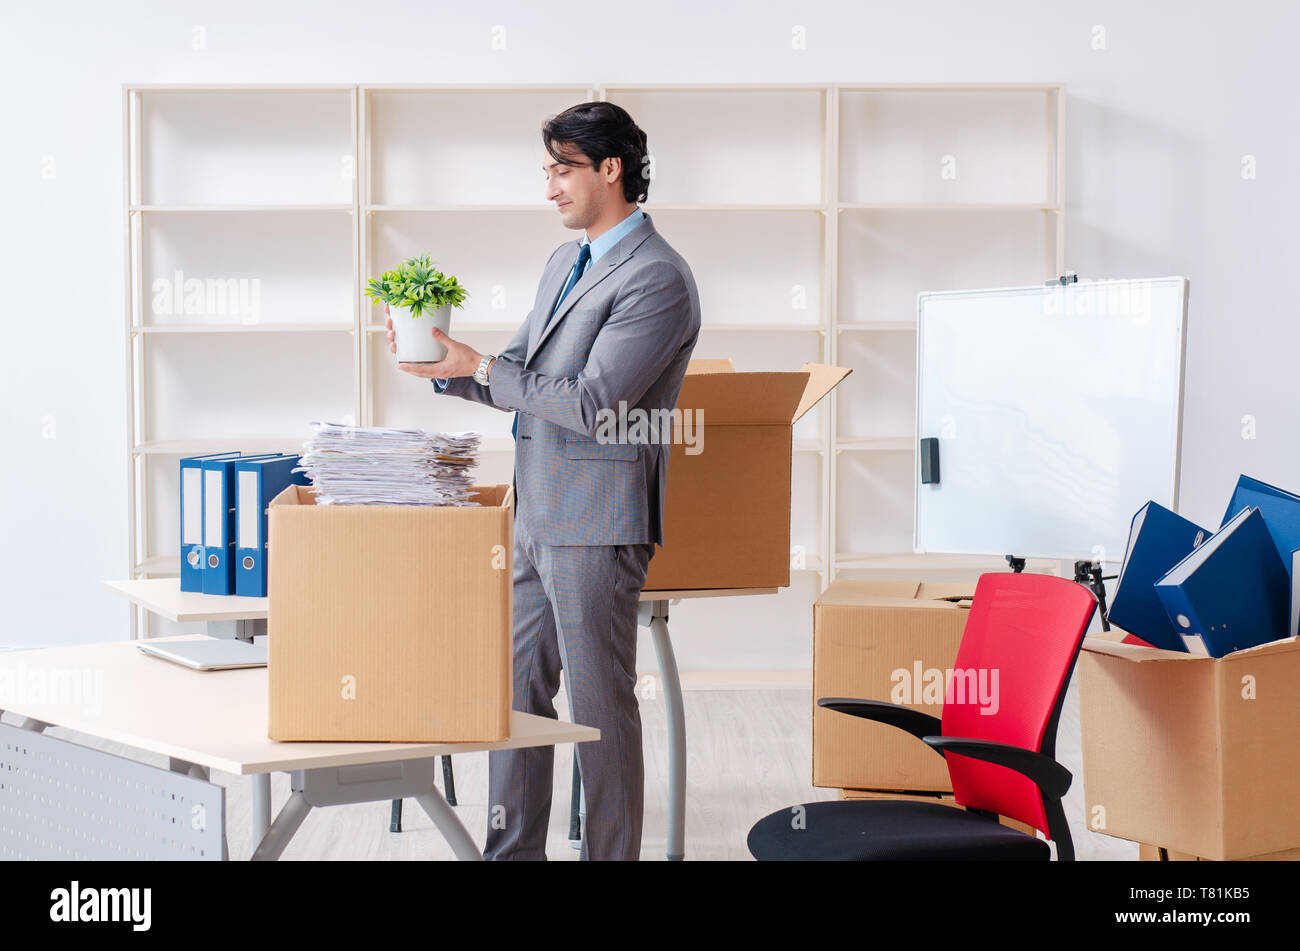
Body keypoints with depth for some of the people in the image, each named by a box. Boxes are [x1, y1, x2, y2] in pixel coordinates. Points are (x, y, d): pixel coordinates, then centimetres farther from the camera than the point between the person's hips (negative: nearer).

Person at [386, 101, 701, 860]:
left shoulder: (658, 279, -15)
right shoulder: (565, 262, 15)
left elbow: (590, 404, -22)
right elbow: (523, 378, 19)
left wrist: (478, 366, -17)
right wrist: (442, 368, 1)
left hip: (597, 526, -9)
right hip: (538, 516, 9)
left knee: (600, 705, -1)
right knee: (518, 690, 14)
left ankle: (612, 854, 8)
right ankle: (514, 850, 24)